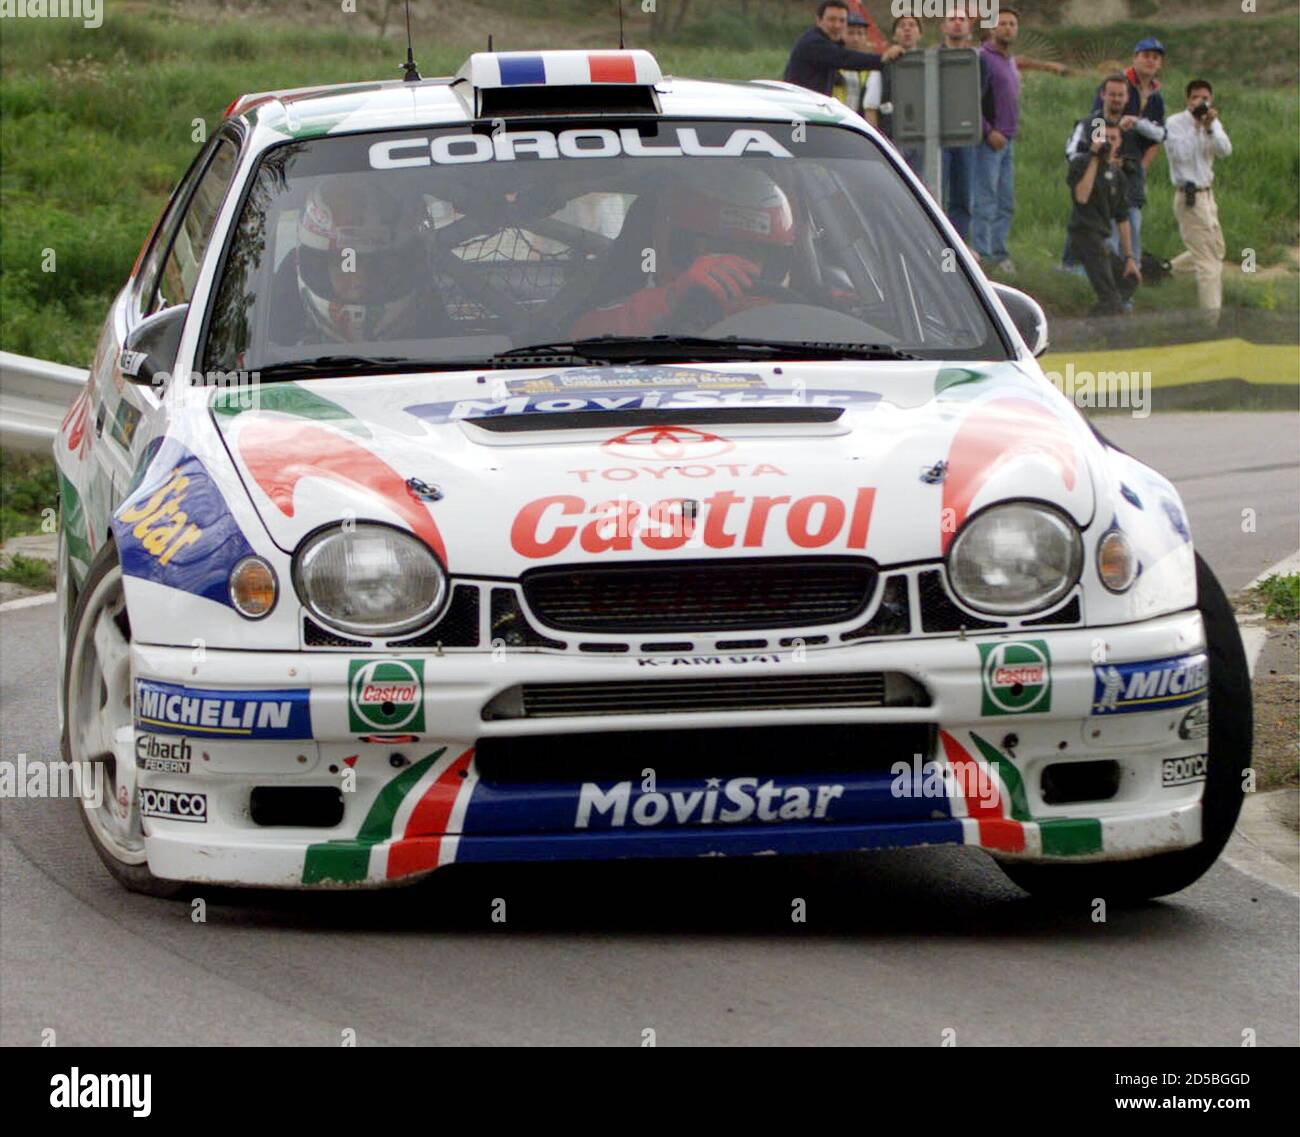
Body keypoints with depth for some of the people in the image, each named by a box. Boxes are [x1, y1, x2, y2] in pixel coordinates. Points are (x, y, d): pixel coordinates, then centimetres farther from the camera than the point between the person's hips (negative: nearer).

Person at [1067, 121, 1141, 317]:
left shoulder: (1116, 172, 15)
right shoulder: (1081, 163, -7)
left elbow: (1122, 217, 18)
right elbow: (1081, 196, -24)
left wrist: (1129, 257, 16)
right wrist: (1095, 159, -21)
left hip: (1101, 238, 9)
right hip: (1085, 233, -9)